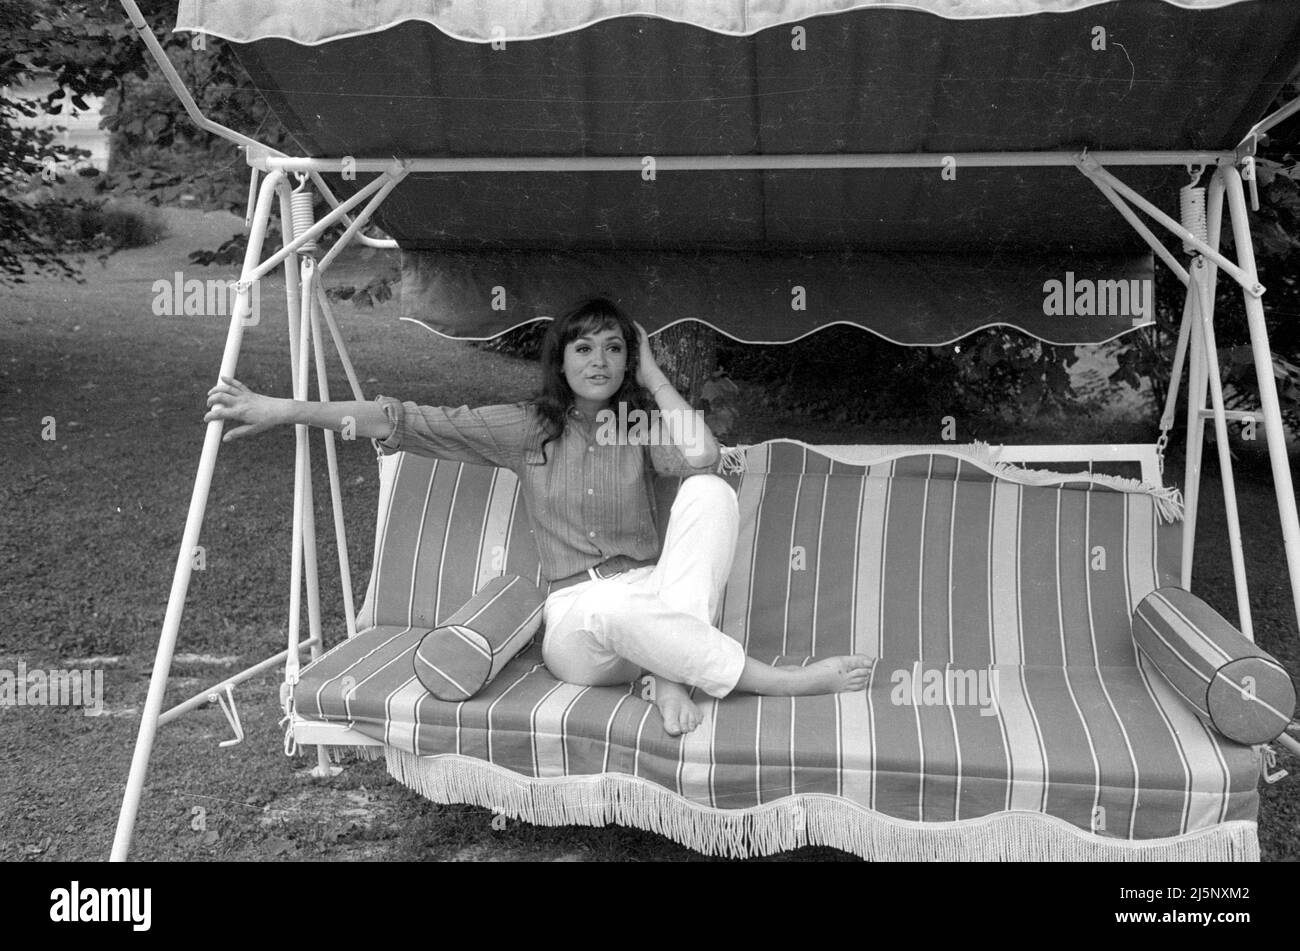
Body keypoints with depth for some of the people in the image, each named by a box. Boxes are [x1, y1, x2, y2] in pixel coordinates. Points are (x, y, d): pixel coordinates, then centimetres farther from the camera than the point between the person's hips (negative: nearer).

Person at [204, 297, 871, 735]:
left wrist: (652, 375, -2)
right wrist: (284, 410, -6)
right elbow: (413, 421, 0)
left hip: (656, 599, 2)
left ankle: (669, 674, -29)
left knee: (711, 493, -25)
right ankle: (786, 682, -28)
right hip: (577, 624, -1)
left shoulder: (639, 423, 8)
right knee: (614, 608, -41)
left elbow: (701, 457, -15)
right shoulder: (529, 428, 5)